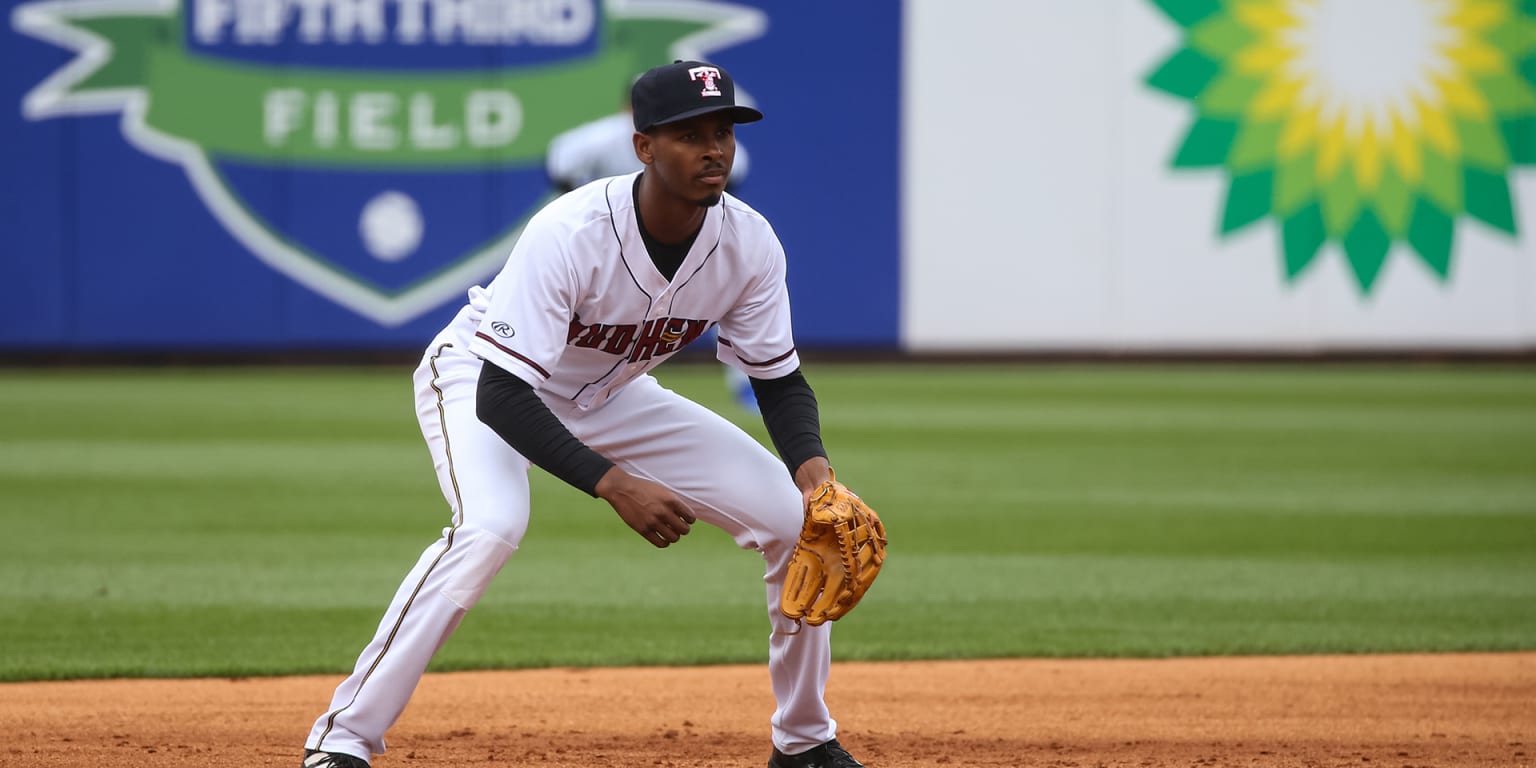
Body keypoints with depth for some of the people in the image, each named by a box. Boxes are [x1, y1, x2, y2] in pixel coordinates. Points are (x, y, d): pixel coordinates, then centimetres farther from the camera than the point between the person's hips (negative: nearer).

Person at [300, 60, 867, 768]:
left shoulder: (748, 243, -19)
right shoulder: (570, 234, -36)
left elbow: (780, 380, -6)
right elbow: (503, 395, -37)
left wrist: (811, 462, -27)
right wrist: (613, 484, -47)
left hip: (608, 397, 6)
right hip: (477, 379, -6)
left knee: (797, 516, -6)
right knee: (491, 526, -37)